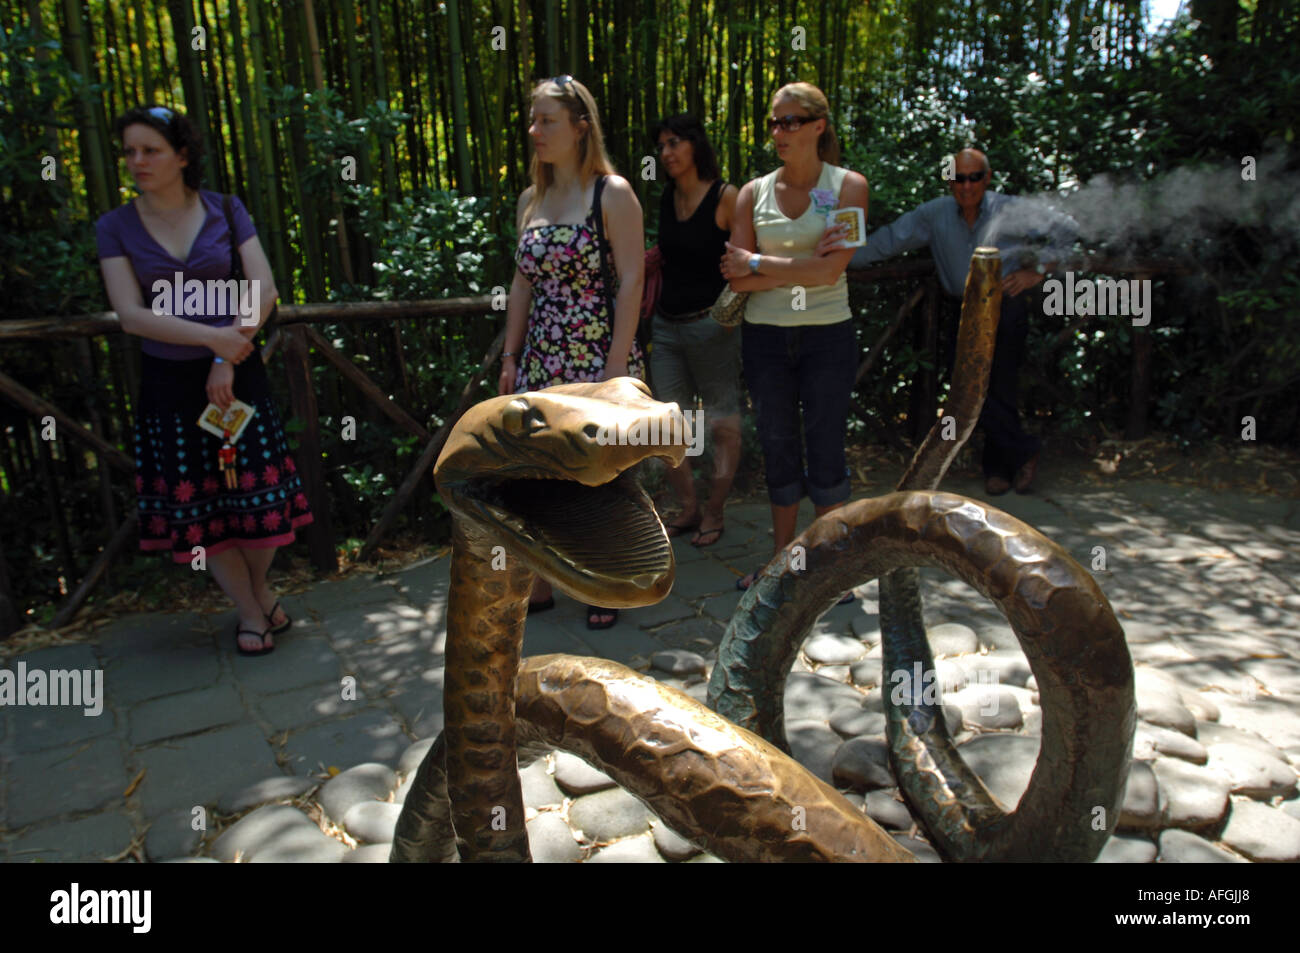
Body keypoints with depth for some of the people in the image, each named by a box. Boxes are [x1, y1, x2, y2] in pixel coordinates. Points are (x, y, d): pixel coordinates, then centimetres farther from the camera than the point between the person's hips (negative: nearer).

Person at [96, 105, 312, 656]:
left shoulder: (225, 211, 0)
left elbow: (264, 290, -7)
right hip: (169, 381, 1)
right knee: (196, 503, 5)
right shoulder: (115, 228, 0)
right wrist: (212, 336, -20)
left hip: (237, 371, -1)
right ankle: (250, 611, 22)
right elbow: (131, 314, -9)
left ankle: (259, 587, 28)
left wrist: (228, 358, -15)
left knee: (257, 491, 0)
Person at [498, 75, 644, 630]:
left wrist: (616, 365, -16)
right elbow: (522, 283, 15)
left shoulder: (612, 194, -5)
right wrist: (510, 357, 11)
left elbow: (632, 281, -11)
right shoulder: (530, 199, 13)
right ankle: (537, 587, 24)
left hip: (598, 356, -6)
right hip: (540, 359, 6)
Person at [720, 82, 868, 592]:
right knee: (777, 447, 9)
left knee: (826, 447, 3)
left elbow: (831, 269, -15)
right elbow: (737, 279, -4)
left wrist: (759, 263, -10)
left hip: (827, 335, -2)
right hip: (765, 336, 3)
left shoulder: (848, 186, -1)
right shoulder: (754, 193, 6)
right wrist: (801, 269, -13)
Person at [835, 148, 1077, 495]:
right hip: (959, 314, 2)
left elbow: (1066, 228, 6)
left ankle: (998, 466, 23)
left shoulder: (1009, 210, -4)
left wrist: (1038, 271, -3)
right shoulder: (935, 215, -1)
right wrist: (848, 254, -22)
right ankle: (1024, 449, 13)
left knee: (1002, 391, 2)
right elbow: (890, 239, -7)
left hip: (1005, 312, -1)